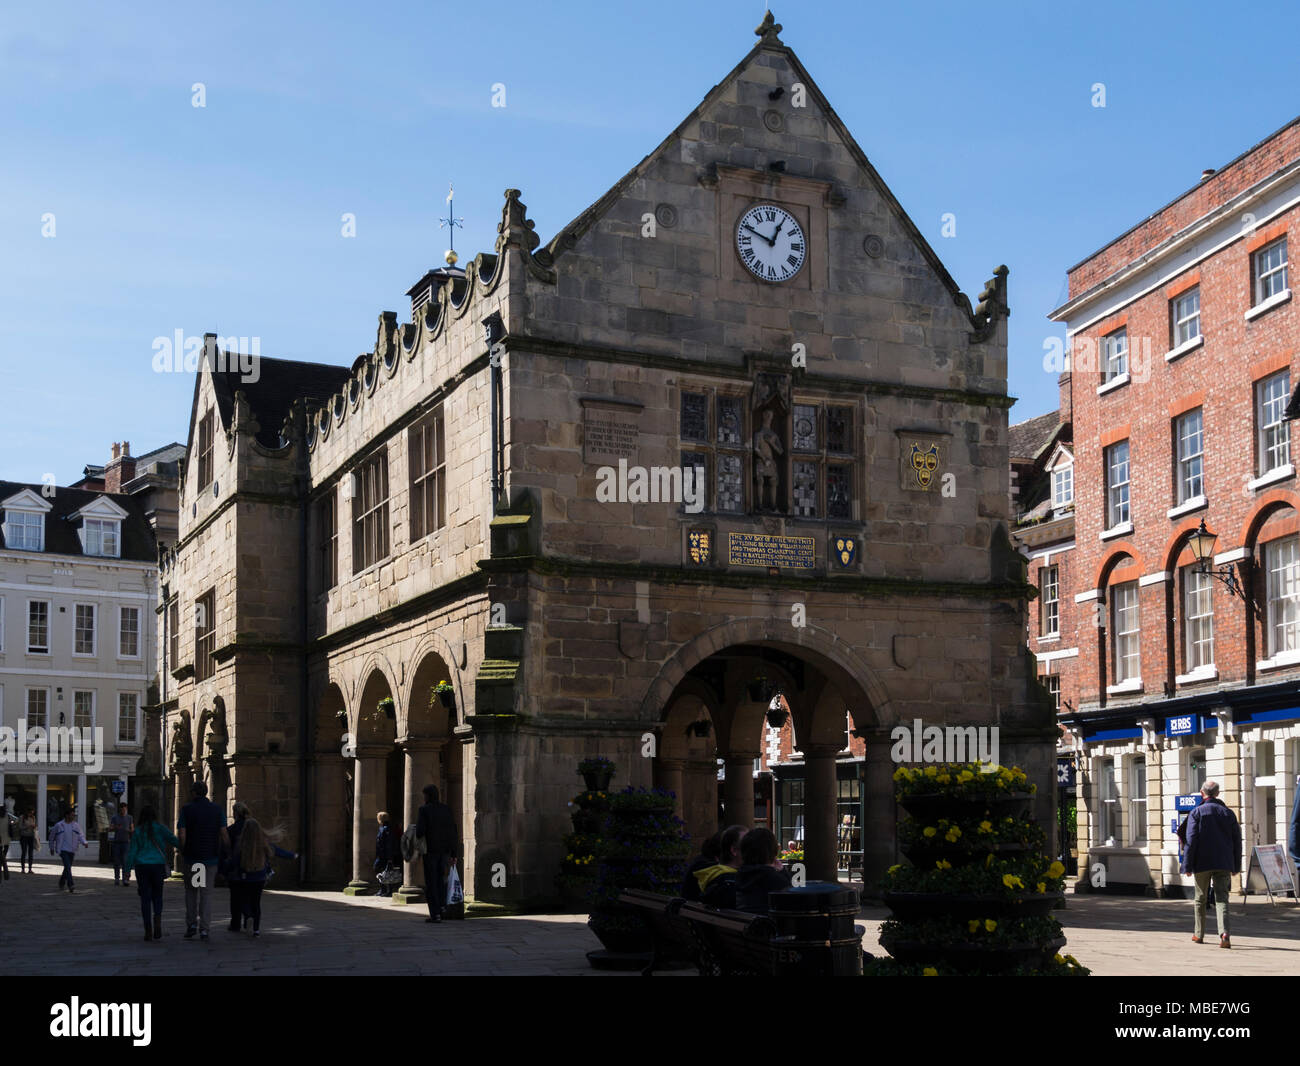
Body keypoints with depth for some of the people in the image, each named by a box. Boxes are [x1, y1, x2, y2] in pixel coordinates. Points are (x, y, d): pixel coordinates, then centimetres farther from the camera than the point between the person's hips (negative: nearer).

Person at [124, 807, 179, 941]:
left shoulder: (137, 831, 4)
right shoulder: (159, 828, 0)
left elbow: (132, 851, 2)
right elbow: (173, 840, -5)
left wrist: (128, 870, 5)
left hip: (141, 866, 1)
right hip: (158, 865, -1)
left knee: (145, 898, 4)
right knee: (157, 896, 13)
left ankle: (148, 931, 0)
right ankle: (157, 918, -16)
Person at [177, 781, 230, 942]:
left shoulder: (186, 809, -3)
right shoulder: (217, 810, 3)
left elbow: (181, 834, -7)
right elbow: (224, 834, -1)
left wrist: (183, 851, 7)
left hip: (192, 857, -1)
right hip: (211, 857, 1)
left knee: (191, 891, 15)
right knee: (207, 892, 5)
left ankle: (191, 924, 8)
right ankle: (204, 929, 0)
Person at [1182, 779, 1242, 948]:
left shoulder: (1196, 812, -4)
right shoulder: (1228, 812, 8)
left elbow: (1191, 840, -9)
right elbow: (1237, 840, 9)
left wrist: (1187, 865, -6)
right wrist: (1236, 866, 15)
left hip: (1202, 863, -2)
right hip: (1224, 863, 2)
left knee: (1200, 899, 12)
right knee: (1221, 898, -3)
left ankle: (1199, 934, 22)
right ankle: (1224, 933, -22)